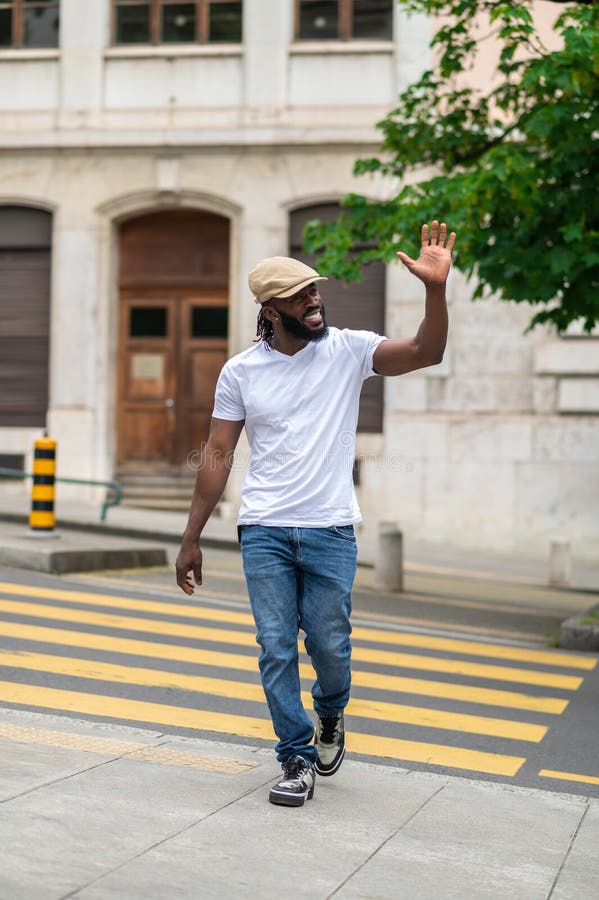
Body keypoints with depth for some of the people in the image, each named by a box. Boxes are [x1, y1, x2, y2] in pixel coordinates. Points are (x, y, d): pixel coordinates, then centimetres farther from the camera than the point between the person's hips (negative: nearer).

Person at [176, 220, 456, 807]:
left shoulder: (348, 350, 0)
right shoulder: (240, 372, 2)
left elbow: (425, 353, -11)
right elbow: (217, 456, 6)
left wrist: (435, 289, -27)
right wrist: (191, 539, 4)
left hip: (331, 531, 0)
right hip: (264, 532, 1)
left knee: (330, 646, 3)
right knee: (276, 649, -1)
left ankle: (330, 714, 36)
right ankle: (298, 760, 12)